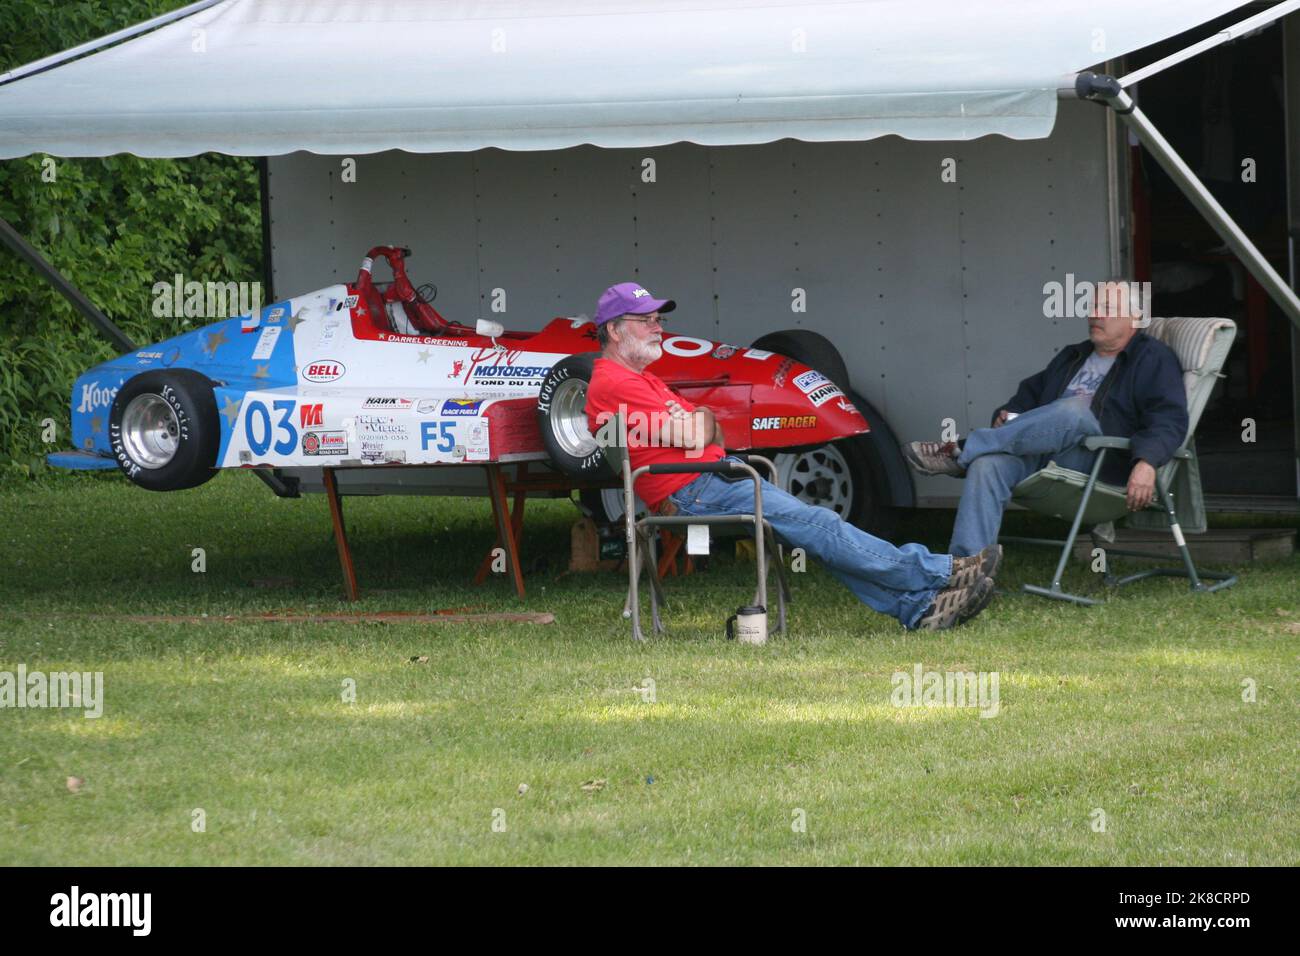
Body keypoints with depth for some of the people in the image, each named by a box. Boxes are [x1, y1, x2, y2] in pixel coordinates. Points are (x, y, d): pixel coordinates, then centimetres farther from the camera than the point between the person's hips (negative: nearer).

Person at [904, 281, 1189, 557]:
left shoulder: (1154, 360, 9)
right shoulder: (1072, 357, 32)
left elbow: (1170, 420, -6)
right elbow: (1030, 394, 35)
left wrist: (1146, 463, -26)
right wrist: (1007, 416, 9)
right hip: (1039, 457, 5)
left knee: (1077, 409, -37)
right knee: (987, 464, -27)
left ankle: (962, 452, -29)